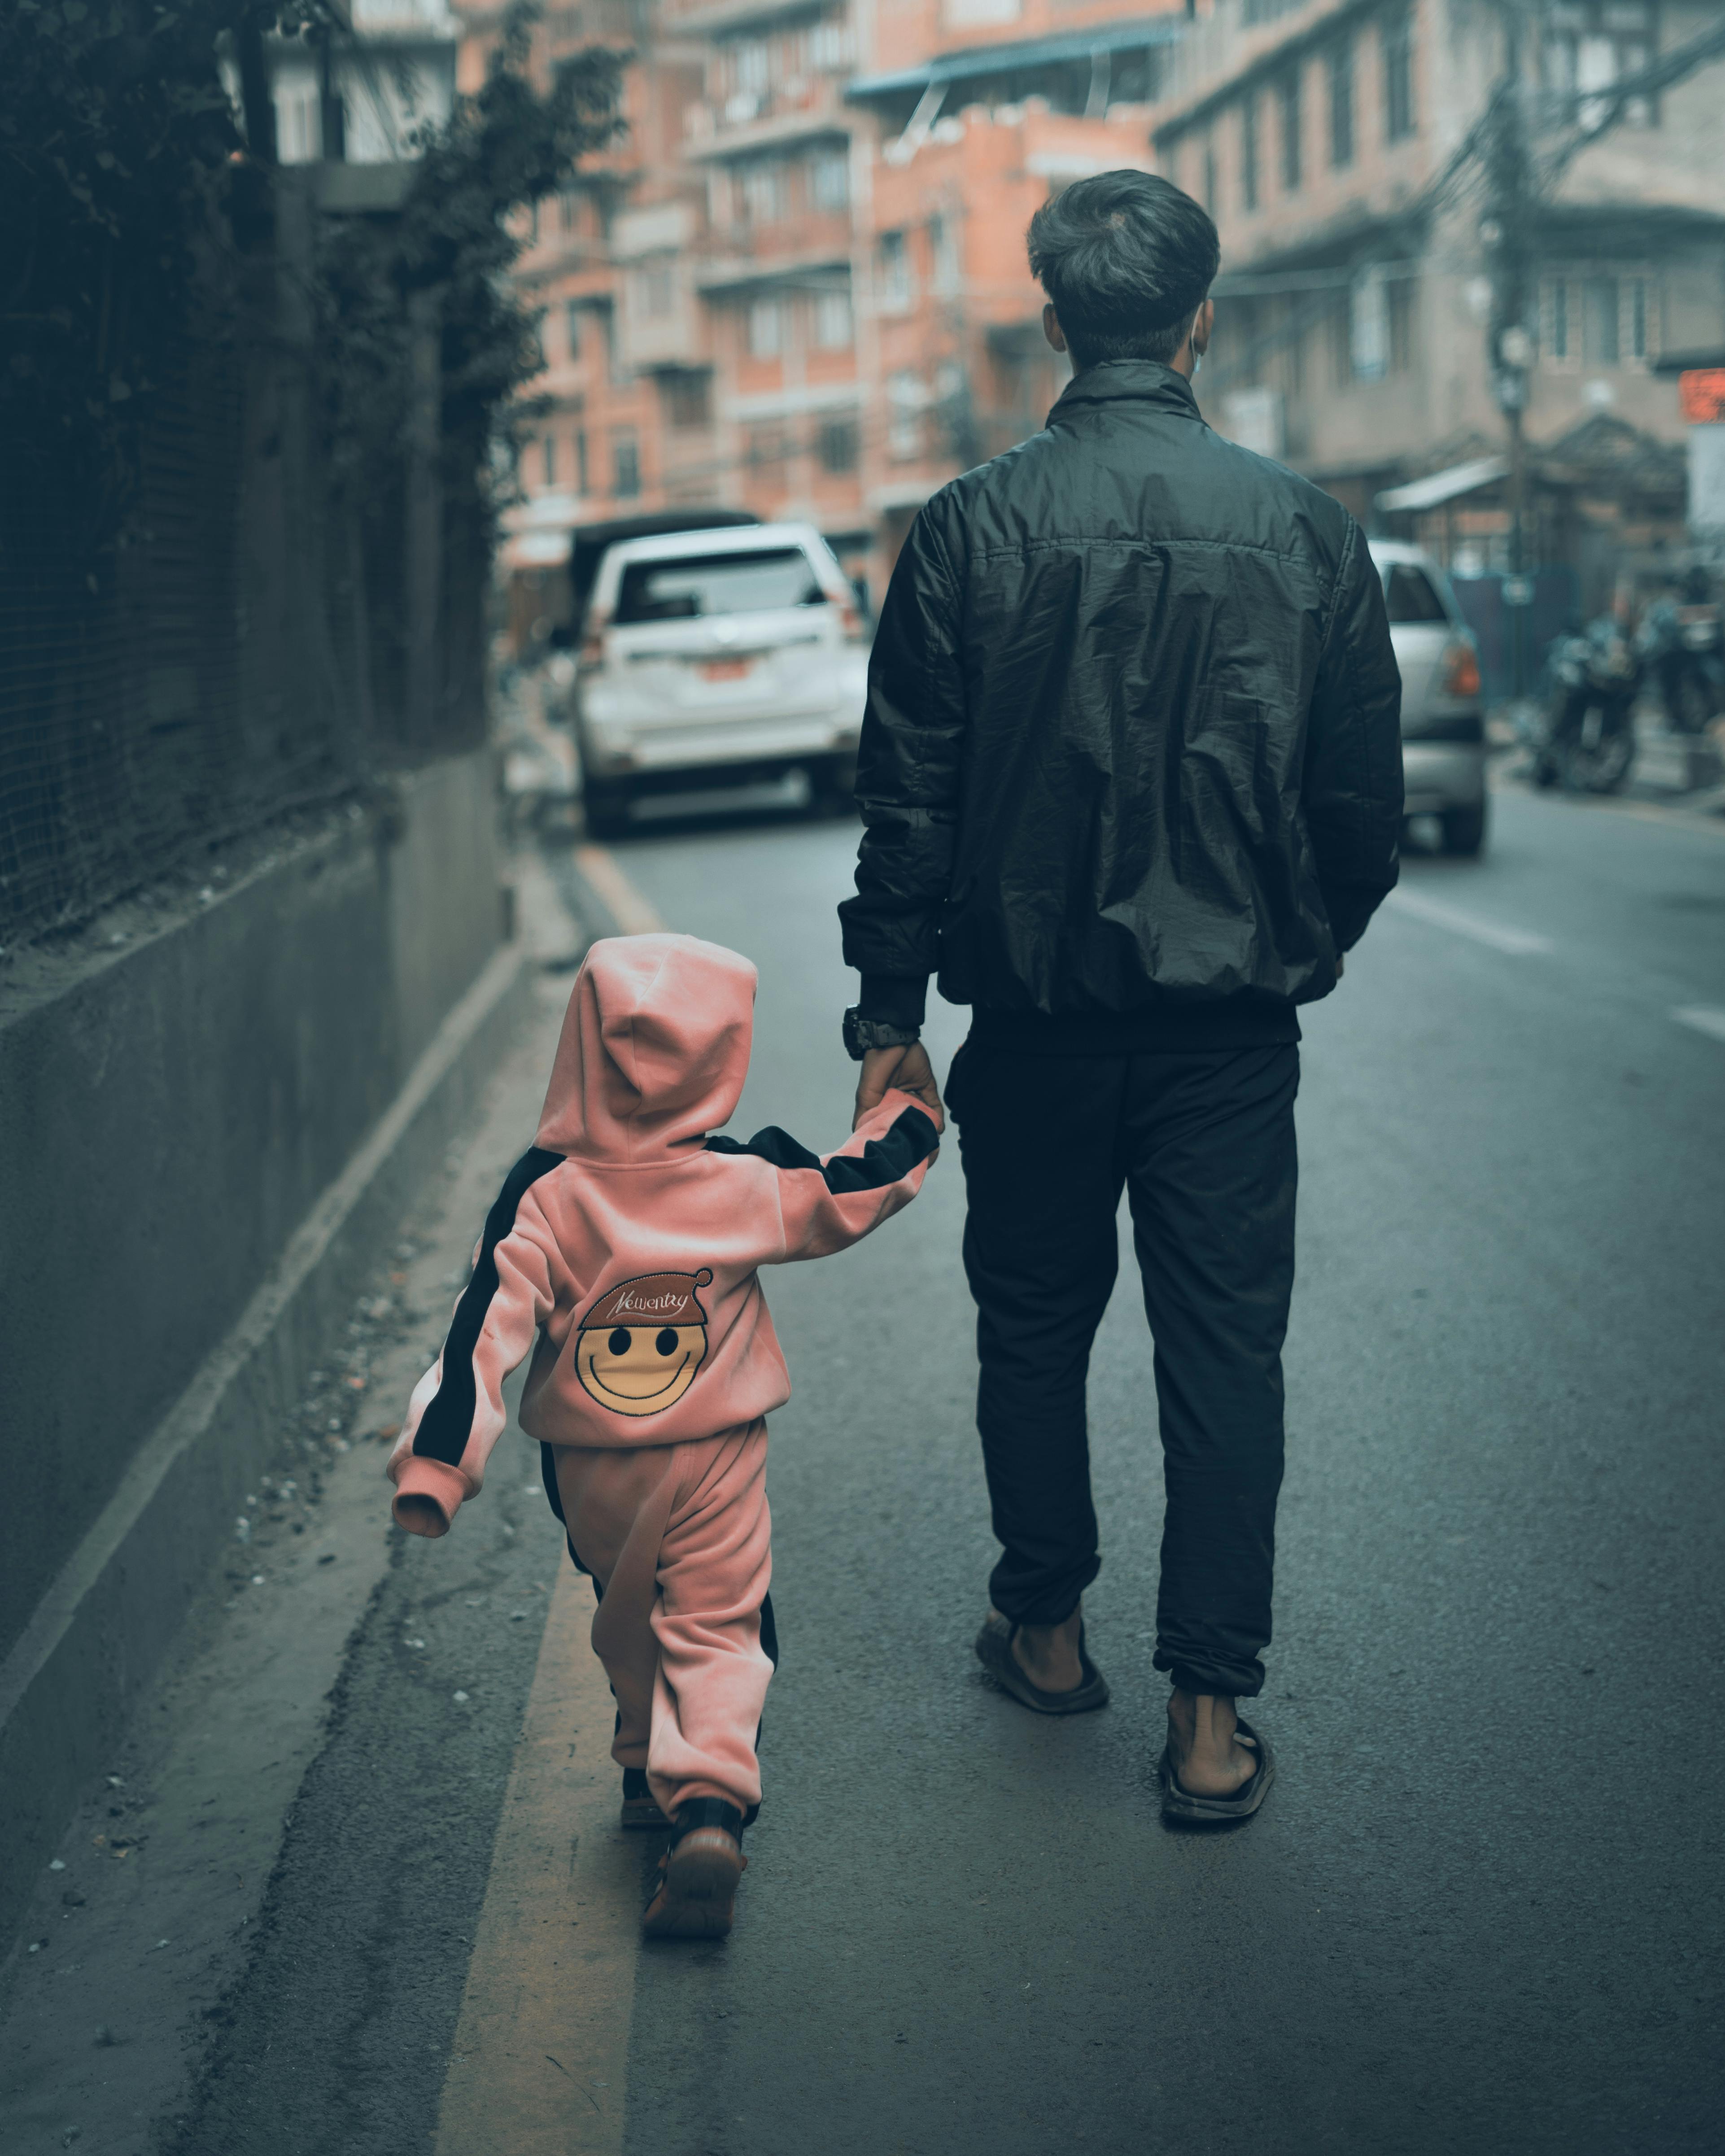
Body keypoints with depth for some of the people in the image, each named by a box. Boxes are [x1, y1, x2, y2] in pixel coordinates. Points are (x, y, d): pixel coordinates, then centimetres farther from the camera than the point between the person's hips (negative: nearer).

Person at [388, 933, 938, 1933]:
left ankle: (650, 1775, 36)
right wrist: (908, 1108, 23)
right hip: (718, 1460, -1)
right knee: (718, 1633, 3)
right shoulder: (745, 1184, -12)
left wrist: (434, 1466, -14)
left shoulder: (543, 1196, -14)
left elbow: (488, 1331, -16)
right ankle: (710, 1805, -18)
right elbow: (858, 1191, 4)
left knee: (629, 1633, 24)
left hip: (591, 1473, 2)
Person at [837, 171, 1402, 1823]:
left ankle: (1047, 1628, 32)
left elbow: (909, 797, -5)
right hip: (1234, 1023, 1)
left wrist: (889, 1014, 3)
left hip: (1038, 1015, 0)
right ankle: (1210, 1714, 5)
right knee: (1224, 1348, 5)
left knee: (1035, 1327, 17)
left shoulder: (972, 527, -7)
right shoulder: (1302, 528, -2)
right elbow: (1366, 791, 2)